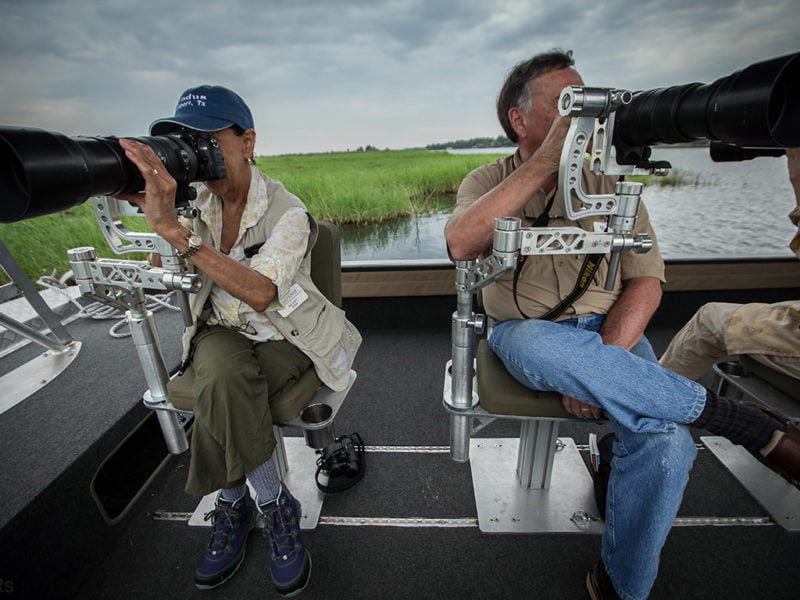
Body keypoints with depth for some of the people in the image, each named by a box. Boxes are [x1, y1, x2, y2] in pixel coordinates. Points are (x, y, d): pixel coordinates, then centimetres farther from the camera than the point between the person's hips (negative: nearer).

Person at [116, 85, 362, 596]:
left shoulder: (287, 212, -16)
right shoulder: (196, 201, 1)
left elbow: (260, 293, -32)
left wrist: (173, 230, -39)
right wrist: (152, 206, -21)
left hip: (283, 337, -3)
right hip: (222, 330, 4)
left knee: (222, 399, -28)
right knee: (224, 377, -29)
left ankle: (234, 505, 2)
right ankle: (274, 506, -8)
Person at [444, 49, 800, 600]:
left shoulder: (609, 183, 7)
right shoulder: (488, 182, 4)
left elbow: (646, 280, -1)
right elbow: (462, 245, -20)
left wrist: (598, 364, -18)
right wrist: (547, 159, -19)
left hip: (607, 329, 2)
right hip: (526, 332, -1)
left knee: (664, 440, -25)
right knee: (539, 343, -37)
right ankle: (753, 425, -18)